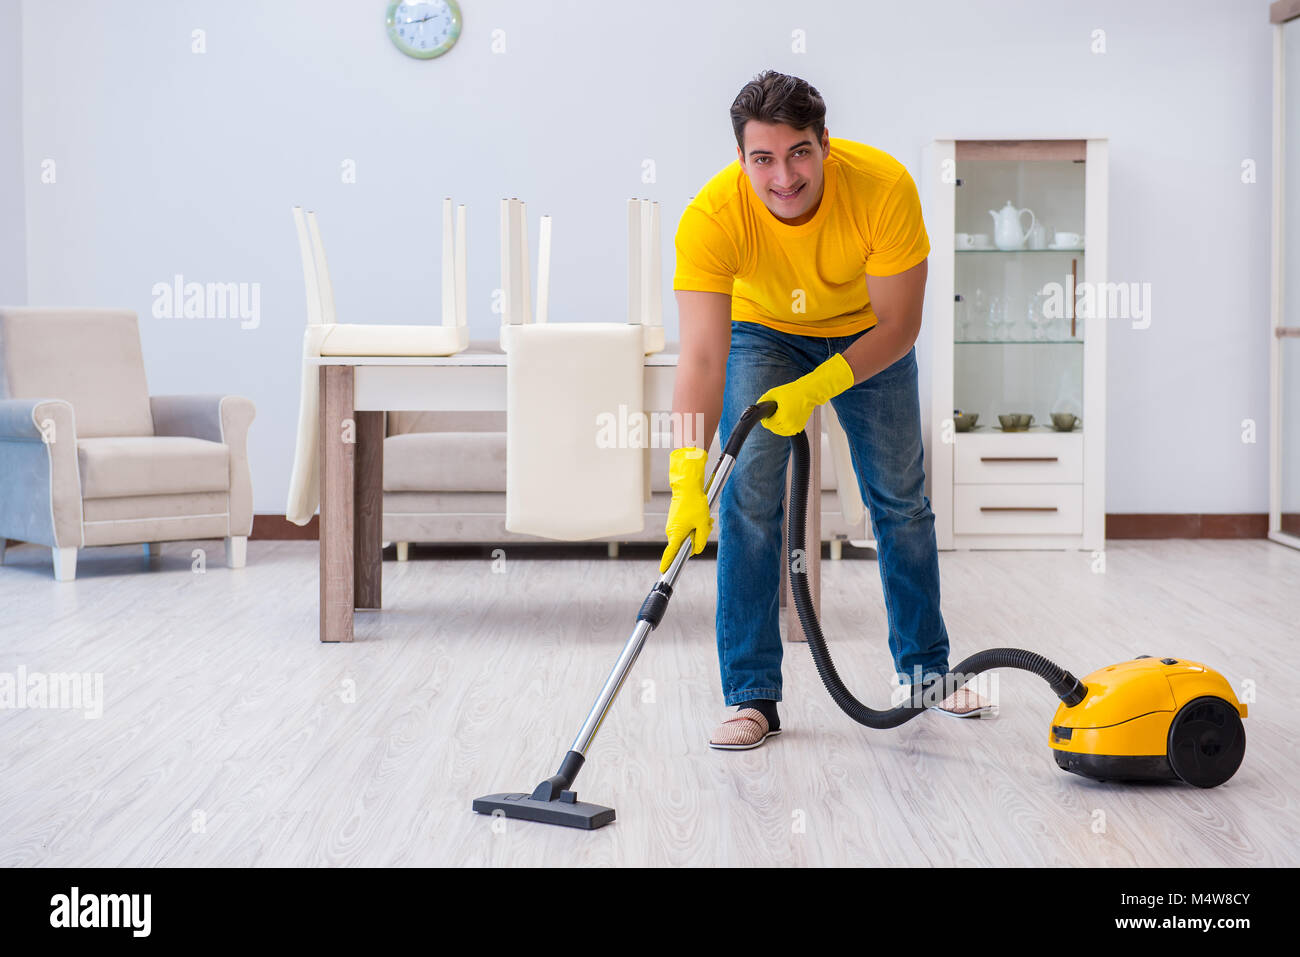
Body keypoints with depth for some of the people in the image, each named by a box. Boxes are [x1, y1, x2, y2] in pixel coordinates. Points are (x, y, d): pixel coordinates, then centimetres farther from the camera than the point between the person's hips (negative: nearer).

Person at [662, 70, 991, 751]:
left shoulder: (884, 185, -35)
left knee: (900, 498, 8)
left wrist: (813, 389, -38)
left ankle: (926, 667, 27)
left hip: (867, 333, 1)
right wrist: (688, 478, -50)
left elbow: (899, 324, -27)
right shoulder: (710, 217, -36)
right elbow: (701, 359, -40)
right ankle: (752, 695, -6)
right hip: (763, 330, -1)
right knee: (749, 496, -14)